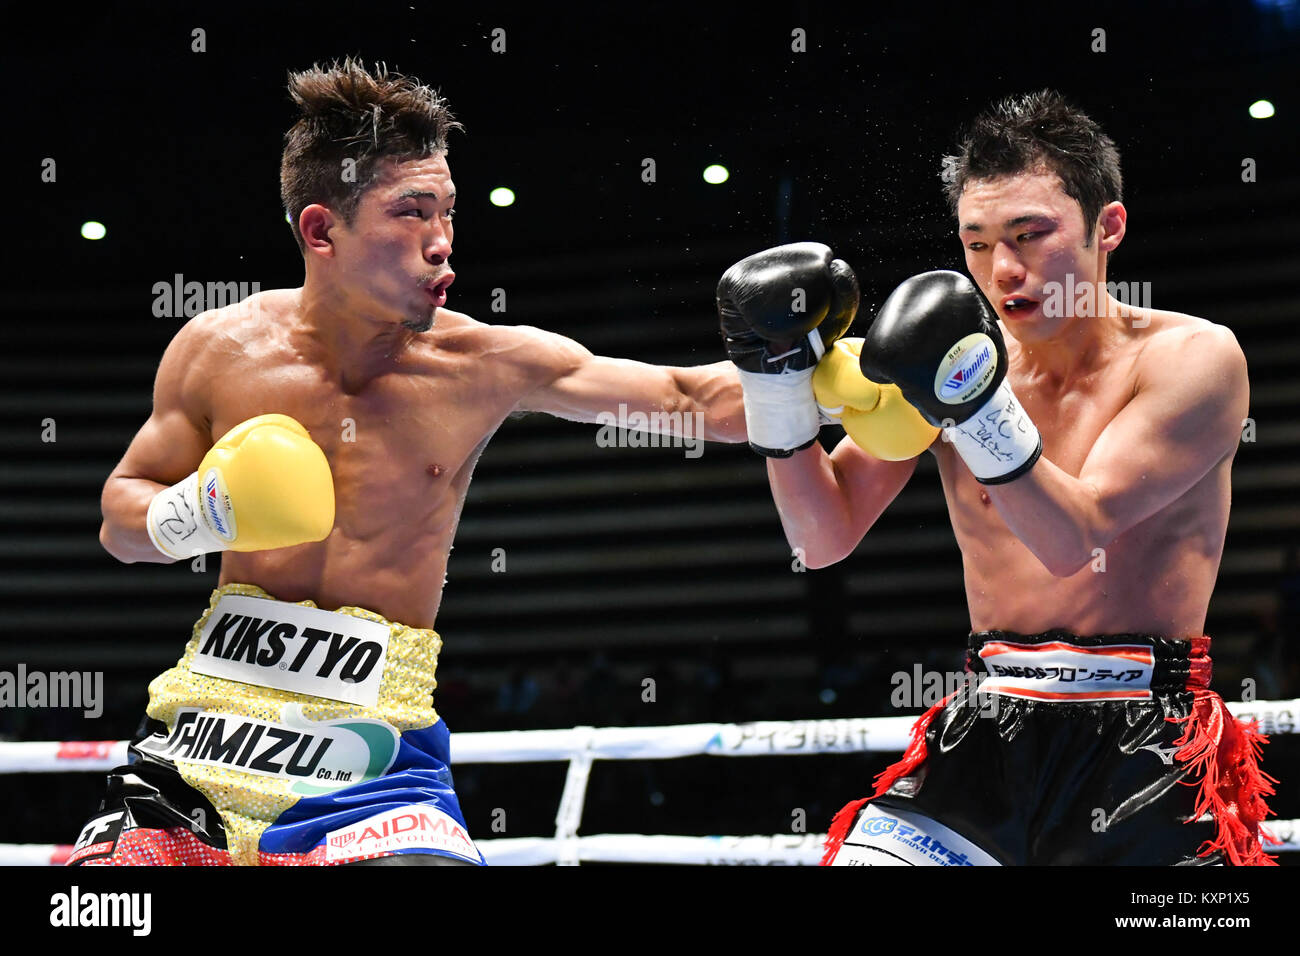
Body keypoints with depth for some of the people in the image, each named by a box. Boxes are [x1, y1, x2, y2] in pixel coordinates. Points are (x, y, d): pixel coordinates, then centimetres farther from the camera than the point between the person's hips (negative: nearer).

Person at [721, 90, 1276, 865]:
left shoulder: (1195, 357, -6)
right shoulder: (955, 348, 4)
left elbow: (1073, 540, -17)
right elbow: (825, 539, 3)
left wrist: (978, 405, -31)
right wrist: (782, 388, -11)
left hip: (1145, 745, -3)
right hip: (986, 735, 3)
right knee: (857, 858, -10)